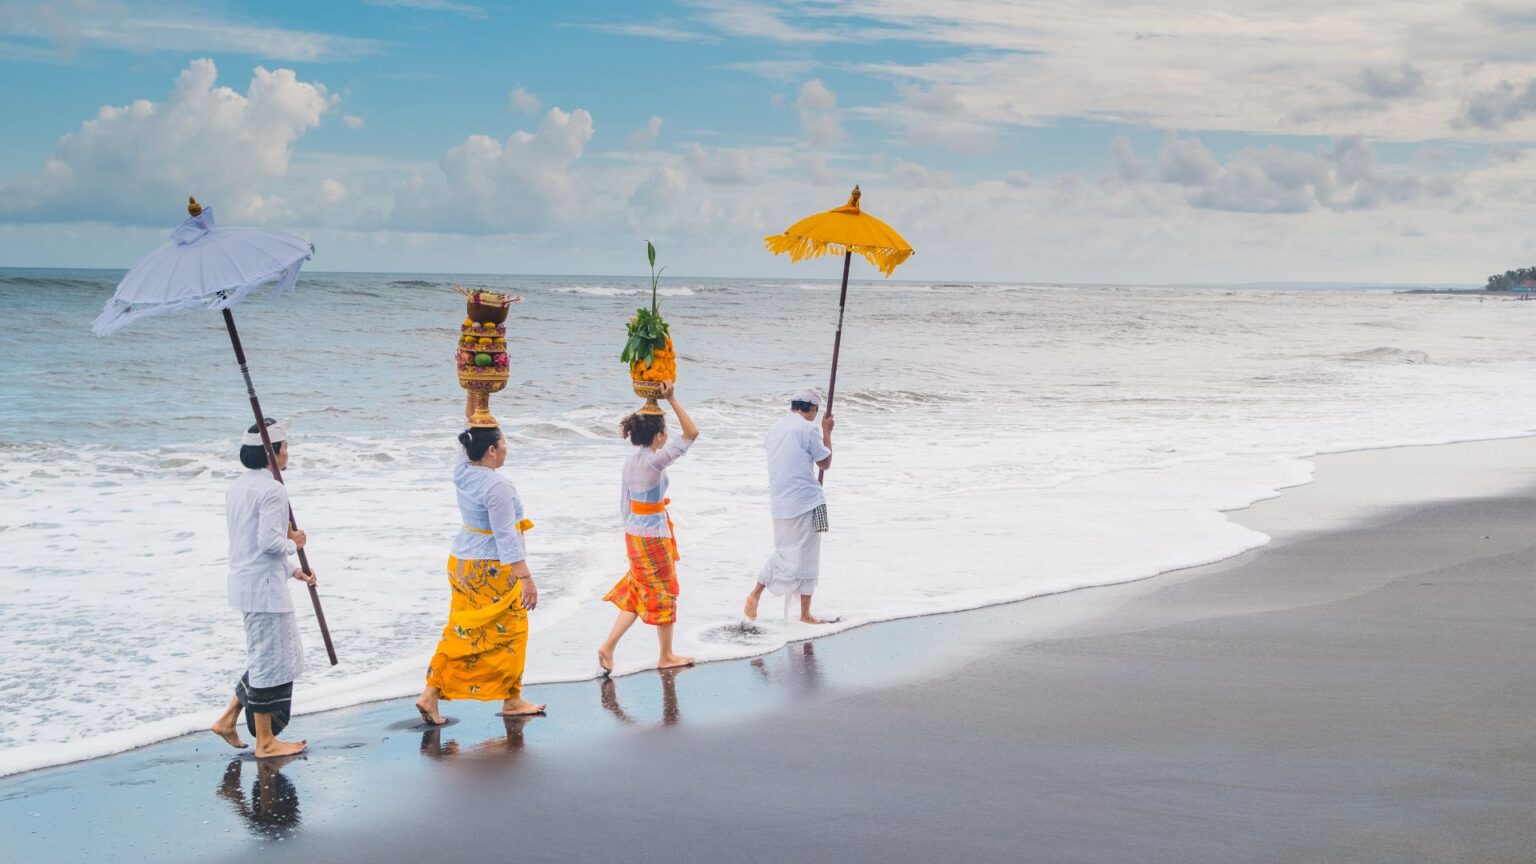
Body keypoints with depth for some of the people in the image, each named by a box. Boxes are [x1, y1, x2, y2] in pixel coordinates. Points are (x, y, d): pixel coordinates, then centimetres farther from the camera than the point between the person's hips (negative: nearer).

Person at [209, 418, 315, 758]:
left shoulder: (237, 487, 14)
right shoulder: (272, 490, -17)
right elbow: (269, 542, -25)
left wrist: (293, 570, 19)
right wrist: (294, 543, -4)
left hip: (245, 582, 10)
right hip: (265, 586, -10)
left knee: (274, 655, 20)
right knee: (272, 660, 1)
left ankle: (228, 720, 21)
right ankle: (265, 742, 10)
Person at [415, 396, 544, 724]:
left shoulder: (462, 472, 1)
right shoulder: (497, 487, -21)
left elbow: (472, 427, 14)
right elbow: (507, 538, -22)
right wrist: (526, 579, -20)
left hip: (462, 564, 8)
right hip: (492, 571, -8)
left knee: (461, 631, 13)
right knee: (509, 632, 6)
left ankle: (431, 695, 9)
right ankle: (511, 701, 17)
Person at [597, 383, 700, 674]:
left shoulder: (630, 461, 3)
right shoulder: (654, 461, -21)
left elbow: (624, 502, 11)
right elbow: (692, 434, -24)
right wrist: (672, 399, -23)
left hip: (634, 533, 8)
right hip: (654, 535, -8)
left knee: (637, 592, 16)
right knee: (663, 593, 8)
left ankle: (608, 646, 8)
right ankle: (666, 656, 20)